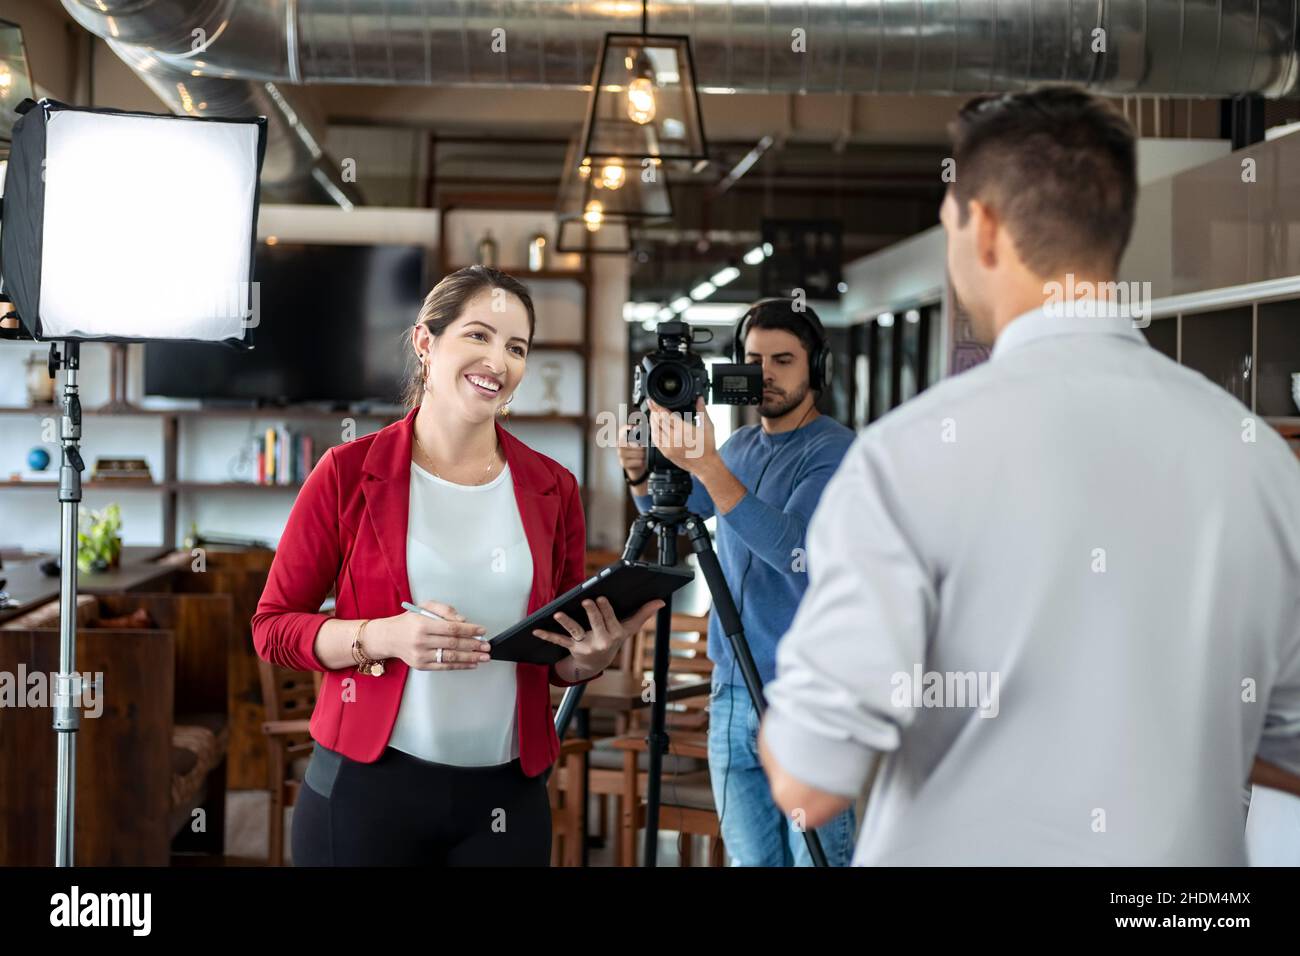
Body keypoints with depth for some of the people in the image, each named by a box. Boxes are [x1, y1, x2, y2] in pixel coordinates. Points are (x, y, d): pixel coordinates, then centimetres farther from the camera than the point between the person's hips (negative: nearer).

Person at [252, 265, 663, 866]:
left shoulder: (552, 490, 4)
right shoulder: (349, 473, -4)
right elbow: (273, 627, -2)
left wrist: (589, 659, -9)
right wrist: (381, 637, -19)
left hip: (507, 795, 3)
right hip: (366, 787, -2)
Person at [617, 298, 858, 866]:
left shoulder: (837, 451, -10)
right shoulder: (741, 447, 12)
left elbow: (793, 549, -25)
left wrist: (707, 465, -32)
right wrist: (641, 473, 2)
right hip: (733, 693, 6)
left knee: (815, 857, -5)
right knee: (751, 859, 10)